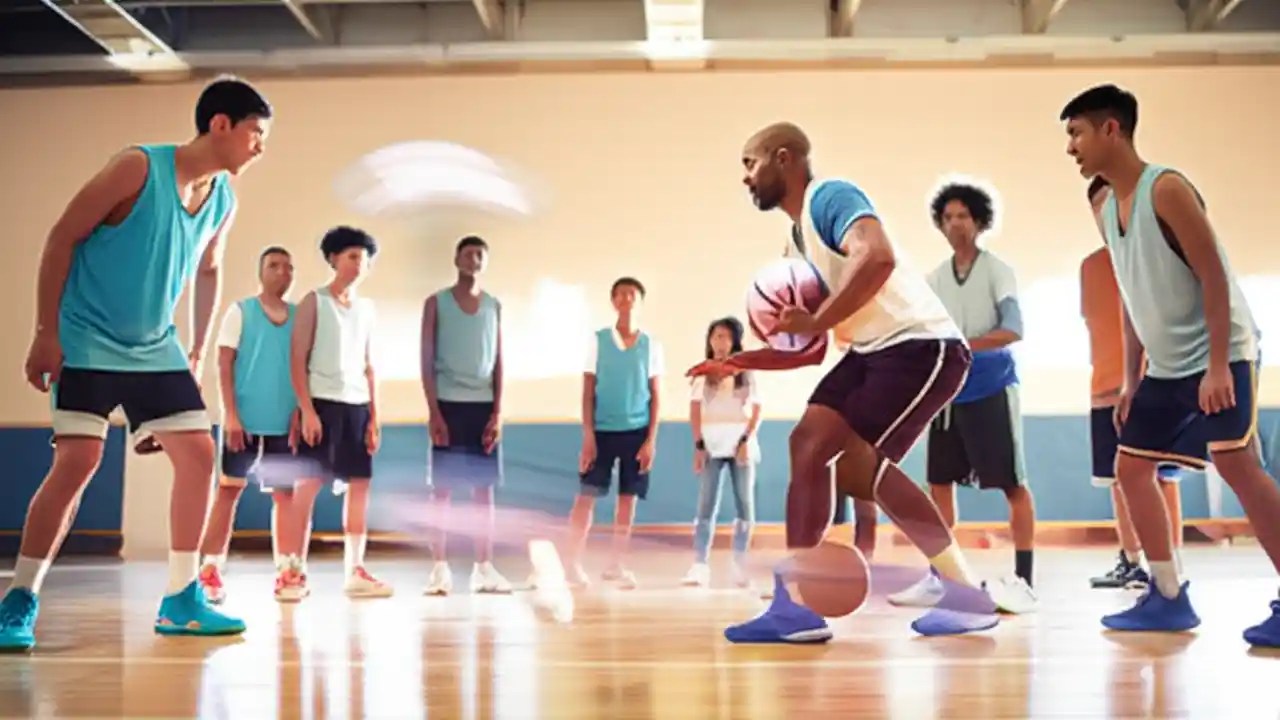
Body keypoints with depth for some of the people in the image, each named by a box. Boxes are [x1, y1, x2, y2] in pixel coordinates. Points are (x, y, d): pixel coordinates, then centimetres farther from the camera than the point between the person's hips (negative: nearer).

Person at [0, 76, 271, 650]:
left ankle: (180, 600, 8)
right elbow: (62, 238, -14)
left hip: (156, 348, 7)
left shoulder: (225, 199, 1)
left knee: (199, 453, -1)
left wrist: (198, 350, 15)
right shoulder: (138, 167, -17)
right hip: (86, 342, -6)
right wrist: (46, 333, -16)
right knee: (78, 460, -15)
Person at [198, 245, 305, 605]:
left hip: (285, 422, 3)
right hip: (245, 419, -3)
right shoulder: (240, 311, 1)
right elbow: (224, 364, -4)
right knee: (228, 490, 1)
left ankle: (285, 574, 9)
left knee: (284, 494, 5)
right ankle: (210, 571, 3)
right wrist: (230, 414, -11)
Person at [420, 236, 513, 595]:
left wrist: (497, 413, -2)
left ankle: (484, 567, 6)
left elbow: (498, 362, 8)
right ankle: (440, 568, 4)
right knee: (441, 487, -1)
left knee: (484, 487, 2)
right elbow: (427, 361, -1)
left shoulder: (494, 306, 10)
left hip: (483, 405, 3)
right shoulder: (436, 303, 2)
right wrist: (434, 412, -10)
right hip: (448, 403, -2)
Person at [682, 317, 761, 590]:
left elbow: (756, 409, 3)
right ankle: (700, 565, -10)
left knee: (745, 506, 1)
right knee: (707, 506, -7)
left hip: (741, 442, 1)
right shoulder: (703, 372, 7)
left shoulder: (746, 371, 7)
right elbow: (695, 410, 3)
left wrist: (746, 440, -10)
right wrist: (699, 445, -8)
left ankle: (739, 564, 9)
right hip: (712, 445, -1)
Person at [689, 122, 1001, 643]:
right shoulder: (802, 231, 19)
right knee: (808, 444, 5)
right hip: (873, 349, 10)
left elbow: (878, 257, -34)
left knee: (857, 465, -16)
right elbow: (812, 351, 22)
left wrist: (816, 321, -27)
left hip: (921, 346, -10)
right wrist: (740, 362, 14)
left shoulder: (830, 197, -11)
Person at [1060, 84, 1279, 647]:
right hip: (1167, 366, 9)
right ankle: (1169, 597, 14)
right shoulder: (1108, 209, 9)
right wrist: (1131, 380, 13)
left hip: (1220, 355, -9)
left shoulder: (1167, 188, -15)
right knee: (1131, 467, 8)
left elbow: (1214, 277, -18)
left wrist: (1218, 366, -24)